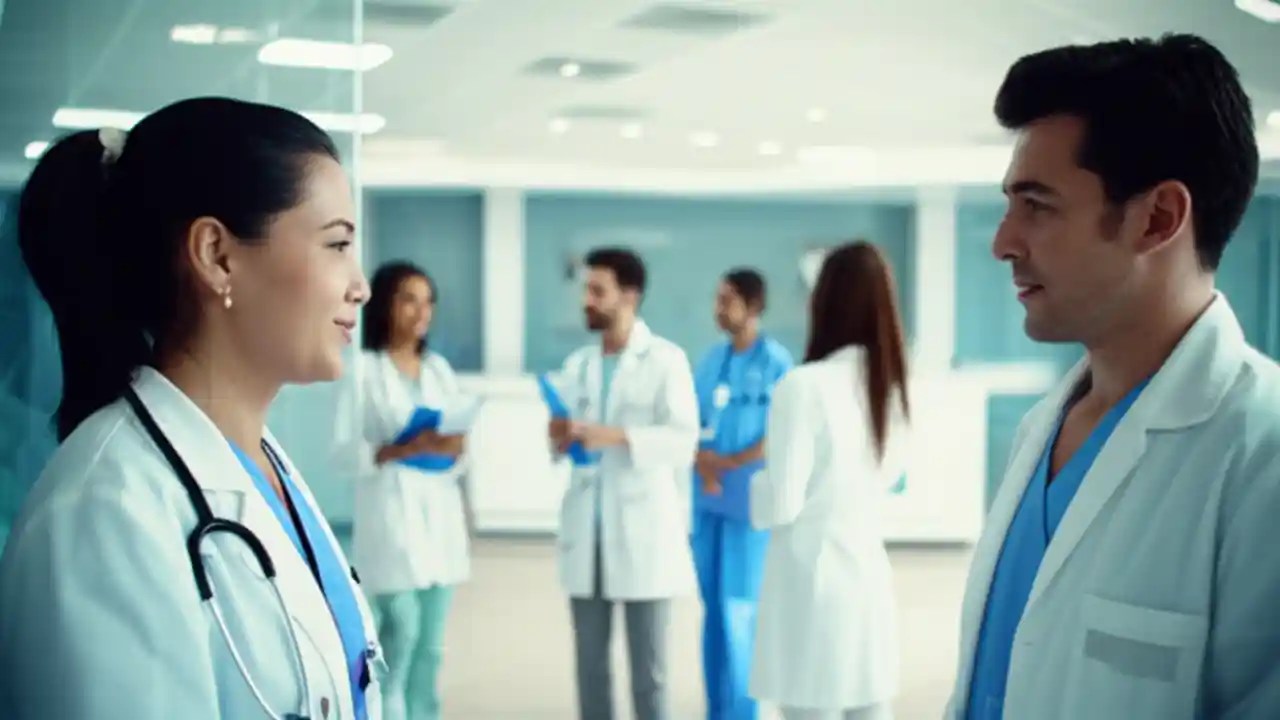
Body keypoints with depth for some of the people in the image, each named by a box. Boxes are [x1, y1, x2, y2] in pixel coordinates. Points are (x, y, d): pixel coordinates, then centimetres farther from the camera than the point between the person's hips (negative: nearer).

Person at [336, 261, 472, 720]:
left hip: (440, 513, 5)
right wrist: (405, 448, -20)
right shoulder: (364, 370, -4)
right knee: (399, 636, -8)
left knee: (430, 644, 7)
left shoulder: (439, 368, 13)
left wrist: (455, 447, -7)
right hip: (391, 513, -5)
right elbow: (345, 449, -9)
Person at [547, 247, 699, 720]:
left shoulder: (666, 359, -2)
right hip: (587, 531, 5)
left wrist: (616, 435, -24)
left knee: (648, 669, 1)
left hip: (644, 530, -5)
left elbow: (684, 438, -12)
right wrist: (561, 440, -7)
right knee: (590, 664, 10)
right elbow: (567, 445, 16)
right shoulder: (577, 365, 14)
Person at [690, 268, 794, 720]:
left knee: (737, 612, -4)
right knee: (713, 608, 10)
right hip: (707, 500, 5)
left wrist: (729, 464, -13)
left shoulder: (776, 362, -6)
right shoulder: (712, 358, 10)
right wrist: (703, 460, -10)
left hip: (749, 502, -5)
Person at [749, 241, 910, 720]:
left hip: (813, 576, -6)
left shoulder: (805, 385, -15)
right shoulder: (890, 382, 6)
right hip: (869, 572, 7)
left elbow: (781, 505, -13)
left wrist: (755, 486, 6)